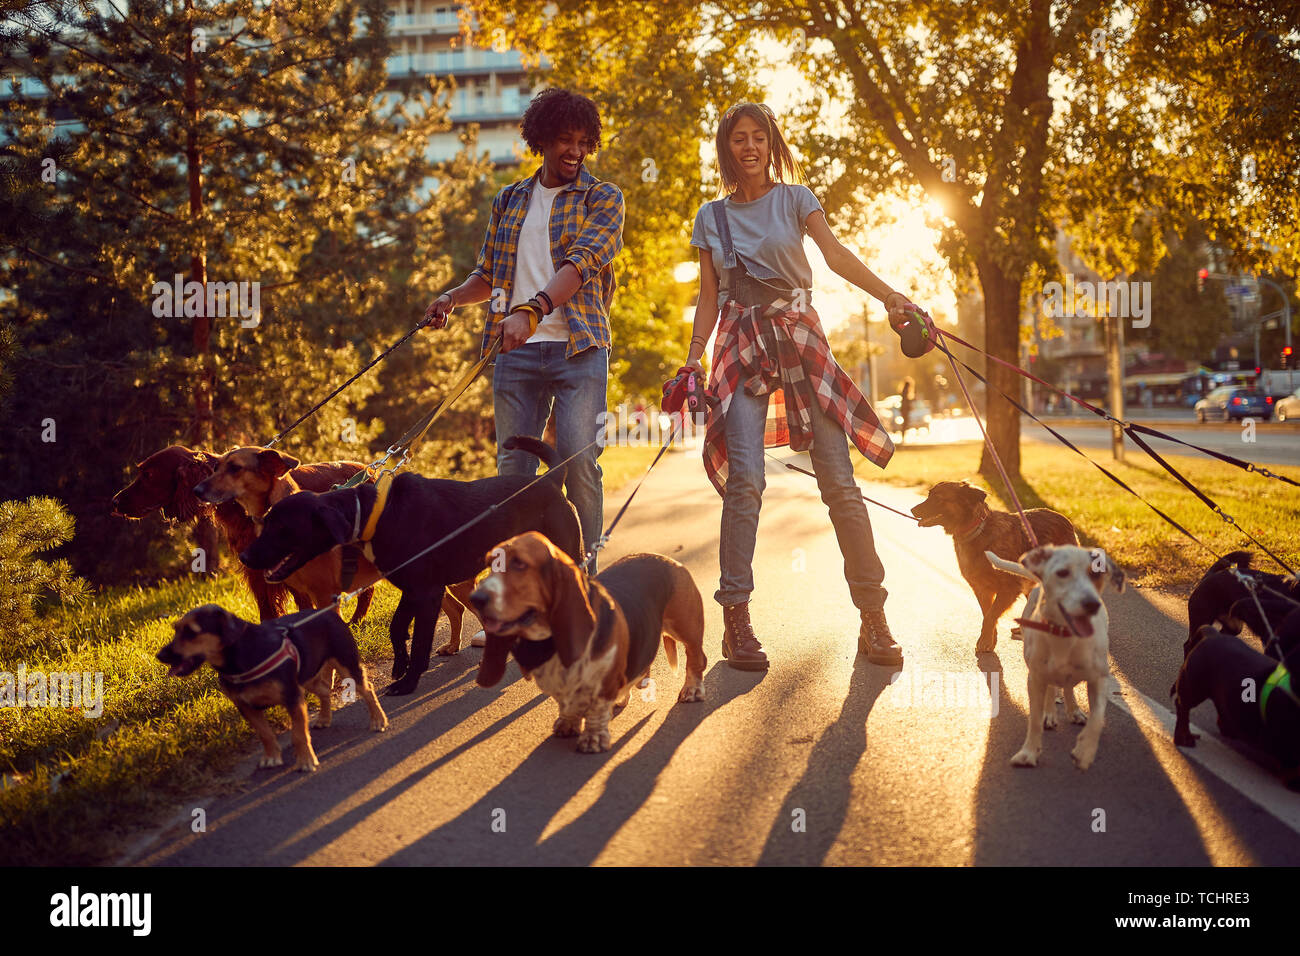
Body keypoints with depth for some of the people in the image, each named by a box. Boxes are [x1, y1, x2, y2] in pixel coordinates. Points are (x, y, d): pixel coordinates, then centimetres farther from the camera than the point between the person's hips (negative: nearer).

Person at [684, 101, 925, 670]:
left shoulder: (794, 198, 9)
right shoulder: (712, 218, 15)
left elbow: (835, 254, -5)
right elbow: (709, 299, 15)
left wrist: (888, 295, -21)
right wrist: (691, 362, 4)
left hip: (798, 337, -1)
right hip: (740, 348, 1)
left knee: (839, 479, -7)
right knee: (744, 478, -15)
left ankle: (873, 619, -5)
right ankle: (736, 618, -12)